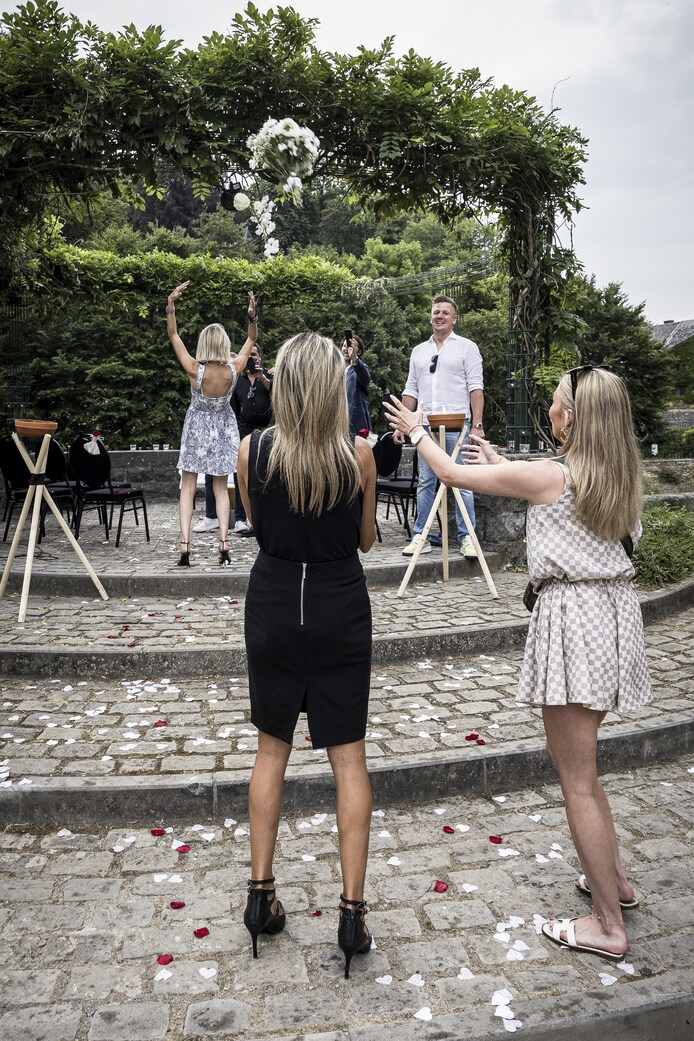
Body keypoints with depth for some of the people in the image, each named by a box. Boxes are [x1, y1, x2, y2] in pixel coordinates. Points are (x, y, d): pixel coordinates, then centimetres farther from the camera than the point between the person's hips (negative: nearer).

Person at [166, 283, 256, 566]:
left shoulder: (195, 370, -22)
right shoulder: (234, 370, -18)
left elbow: (173, 334, -12)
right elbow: (251, 339, -2)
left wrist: (171, 304, -14)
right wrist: (252, 316, -14)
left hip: (197, 427, -2)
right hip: (223, 429, 2)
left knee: (188, 487, 2)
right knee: (221, 488, 11)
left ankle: (185, 545, -8)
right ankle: (224, 541, -1)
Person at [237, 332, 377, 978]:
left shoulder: (252, 450, -9)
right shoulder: (358, 455, -12)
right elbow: (366, 540, 1)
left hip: (274, 602, 2)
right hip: (339, 608, -1)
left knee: (272, 746, 17)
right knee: (348, 755, 8)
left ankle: (261, 894, 25)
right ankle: (352, 910, 14)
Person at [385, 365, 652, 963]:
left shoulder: (547, 476, -16)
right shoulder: (622, 477, 5)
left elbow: (452, 473, -6)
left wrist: (418, 431, 12)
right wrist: (500, 463, 32)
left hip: (573, 617, -8)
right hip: (615, 608, 8)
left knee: (577, 778, 3)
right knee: (578, 761, 23)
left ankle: (608, 927, 15)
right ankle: (615, 879, 36)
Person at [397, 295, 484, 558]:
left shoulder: (466, 347, 5)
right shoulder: (419, 351, 18)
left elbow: (476, 388, -3)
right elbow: (411, 390, 17)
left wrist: (477, 425, -13)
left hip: (457, 426, -4)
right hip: (426, 427, 4)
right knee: (425, 482, 5)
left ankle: (466, 537, 2)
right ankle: (420, 536, 9)